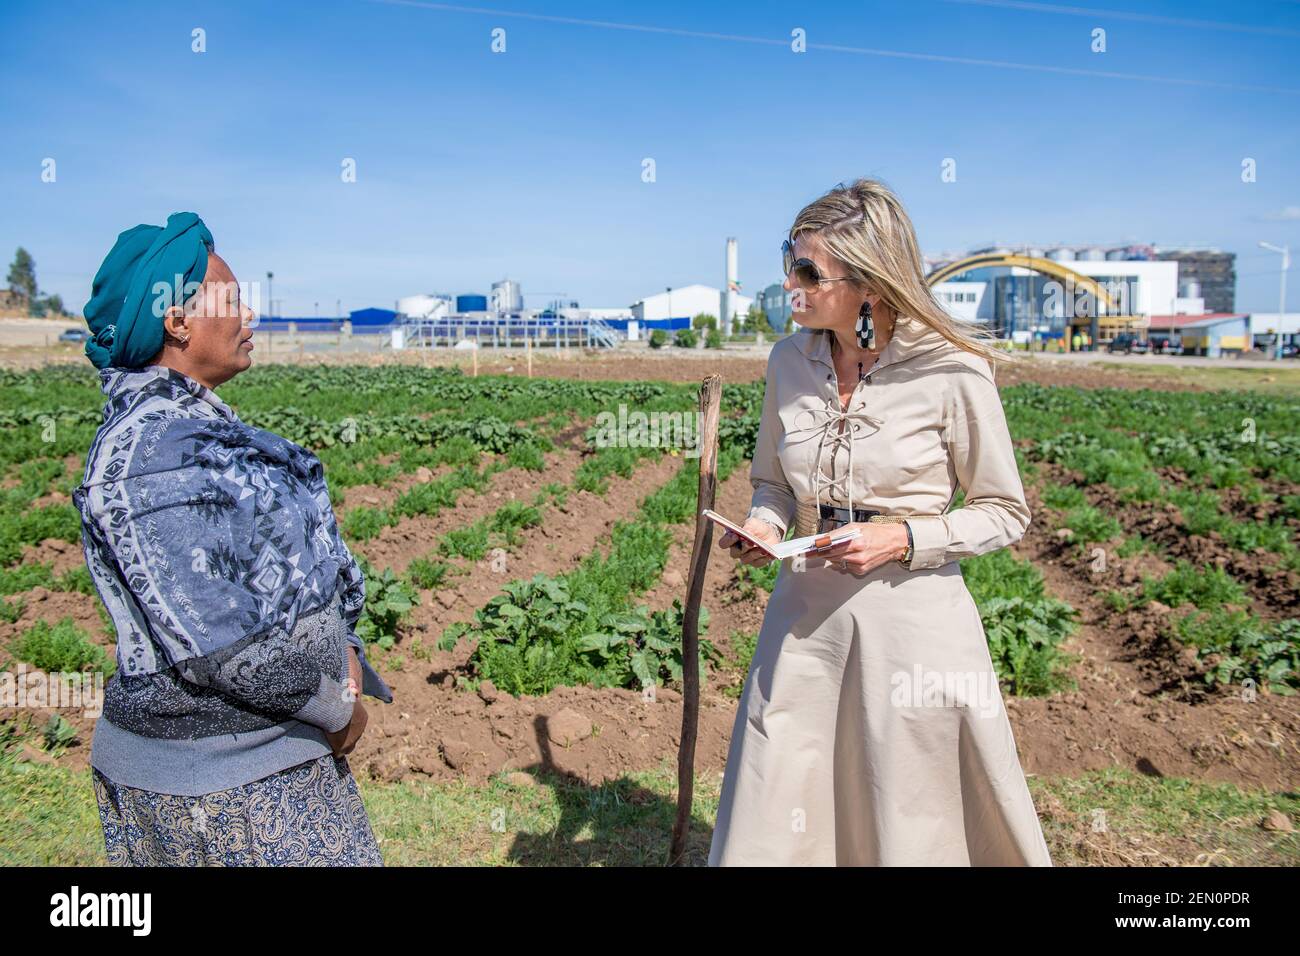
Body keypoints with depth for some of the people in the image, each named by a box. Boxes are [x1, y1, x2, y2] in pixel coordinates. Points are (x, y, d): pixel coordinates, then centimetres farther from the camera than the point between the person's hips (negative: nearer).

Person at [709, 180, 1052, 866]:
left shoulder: (952, 372, -11)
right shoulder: (789, 361, 3)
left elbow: (1005, 513, -1)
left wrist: (903, 539, -16)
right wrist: (763, 527, -5)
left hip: (913, 622, -4)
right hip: (804, 613, 4)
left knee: (914, 830, 12)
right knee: (771, 827, 12)